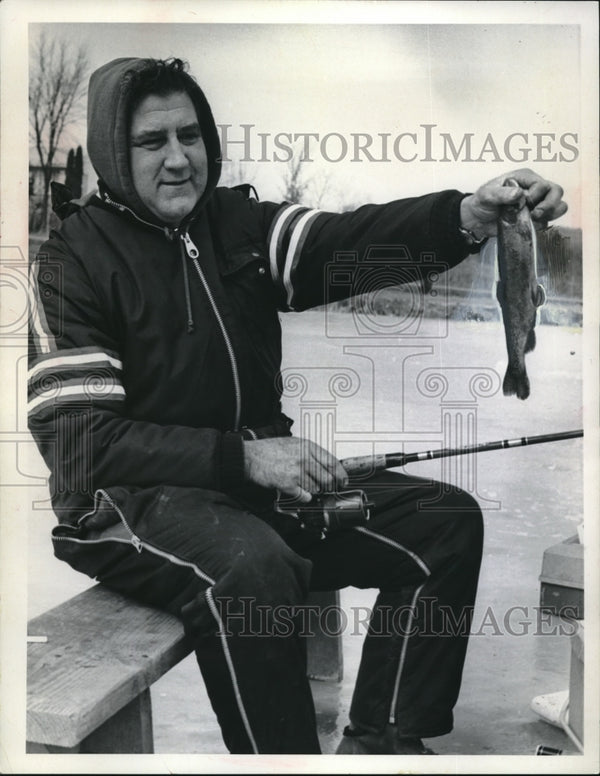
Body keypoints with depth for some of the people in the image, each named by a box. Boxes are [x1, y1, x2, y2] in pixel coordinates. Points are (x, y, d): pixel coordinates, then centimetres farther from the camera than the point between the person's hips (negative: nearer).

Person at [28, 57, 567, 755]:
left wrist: (466, 215, -30)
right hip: (132, 499, -6)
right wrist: (243, 457, -24)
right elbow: (78, 439, -15)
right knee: (251, 565, -37)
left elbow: (347, 241, -10)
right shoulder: (73, 258, -6)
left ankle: (380, 739, 4)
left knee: (447, 519, -2)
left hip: (261, 470, 6)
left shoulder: (239, 221, 9)